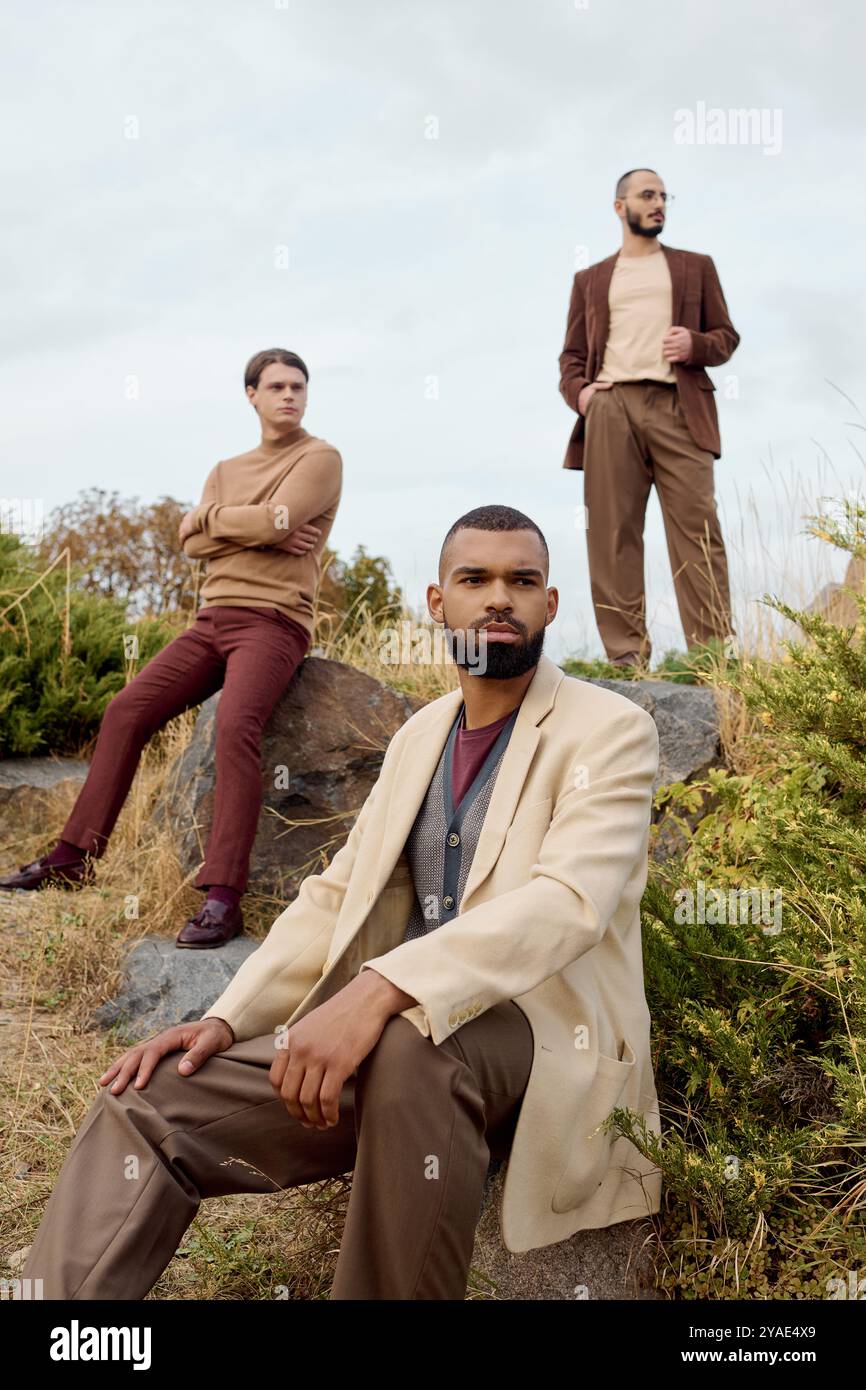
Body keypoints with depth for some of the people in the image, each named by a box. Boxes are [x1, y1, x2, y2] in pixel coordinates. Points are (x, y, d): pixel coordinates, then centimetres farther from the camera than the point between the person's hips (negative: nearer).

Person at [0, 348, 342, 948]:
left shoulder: (320, 458, 3)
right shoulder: (227, 469, 22)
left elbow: (272, 520, -13)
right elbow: (192, 543, 7)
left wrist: (211, 516, 4)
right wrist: (254, 529, -8)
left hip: (274, 623, -7)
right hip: (212, 619, 7)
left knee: (235, 727, -31)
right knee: (126, 712, -4)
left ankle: (223, 897, -33)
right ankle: (75, 856, 6)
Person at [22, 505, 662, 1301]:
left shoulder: (612, 731, -5)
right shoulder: (419, 736, 15)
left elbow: (567, 900, -22)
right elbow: (334, 896, 14)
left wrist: (379, 989, -34)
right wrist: (226, 1019, -1)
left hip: (545, 1046, -5)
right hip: (390, 1036, 6)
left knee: (413, 1042, -38)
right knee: (148, 1103, -11)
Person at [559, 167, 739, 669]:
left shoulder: (695, 267, 21)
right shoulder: (590, 279, 22)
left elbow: (727, 336, 17)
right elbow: (572, 353, 20)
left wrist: (695, 345, -5)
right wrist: (577, 390, -2)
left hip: (677, 407, -1)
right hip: (610, 409, 1)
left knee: (697, 530, -9)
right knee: (613, 534, -4)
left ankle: (714, 652, -9)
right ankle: (626, 654, -2)